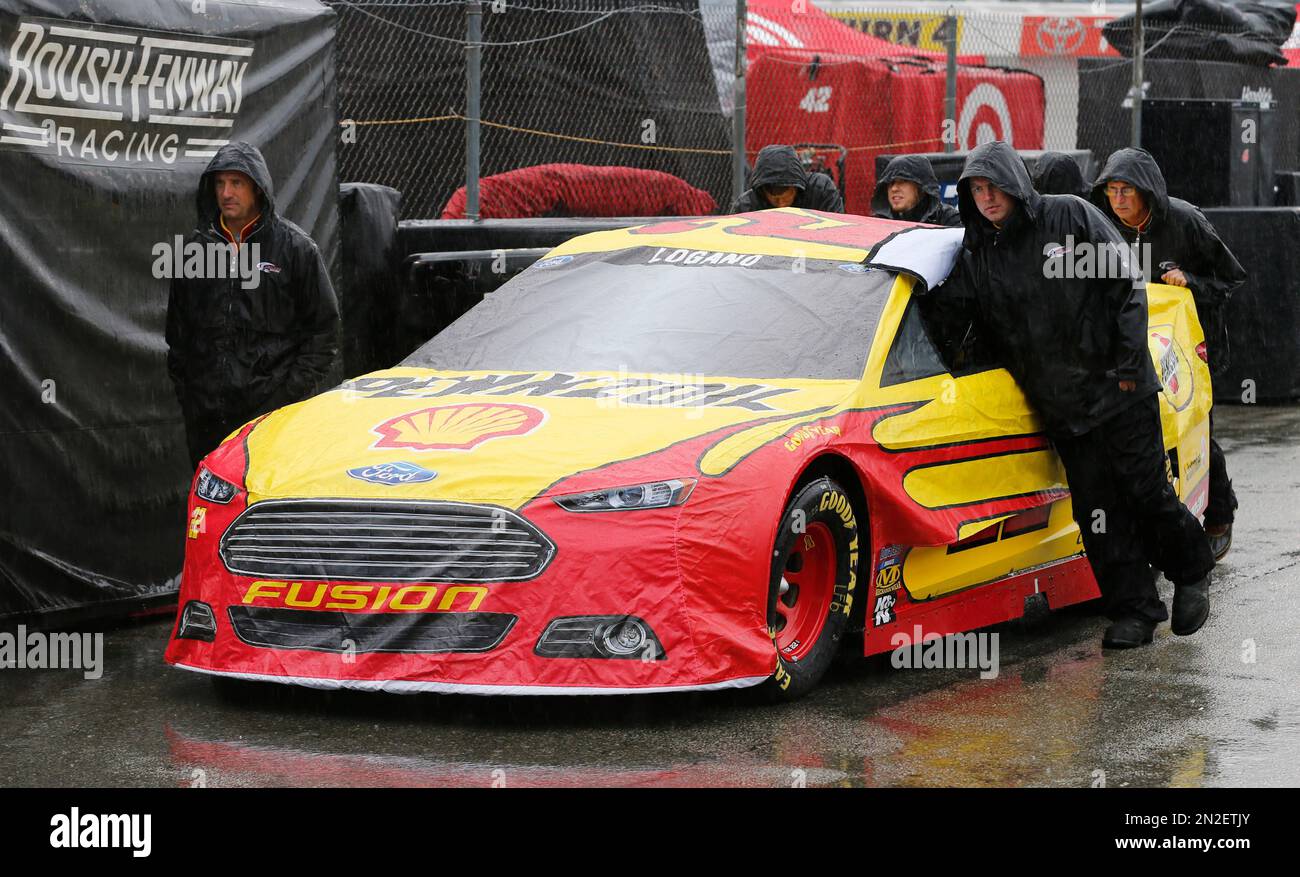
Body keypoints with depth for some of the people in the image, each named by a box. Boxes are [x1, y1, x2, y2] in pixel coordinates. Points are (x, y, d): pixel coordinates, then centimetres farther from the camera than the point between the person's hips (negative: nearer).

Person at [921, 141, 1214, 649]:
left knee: (1146, 491, 0)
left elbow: (1128, 283, -5)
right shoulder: (976, 256, 7)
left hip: (1118, 388, -3)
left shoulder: (1070, 217, -4)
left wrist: (1129, 361, -9)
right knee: (1097, 509, 0)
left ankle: (1192, 573, 25)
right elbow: (950, 313, 12)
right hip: (1061, 406, 3)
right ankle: (1134, 611, 7)